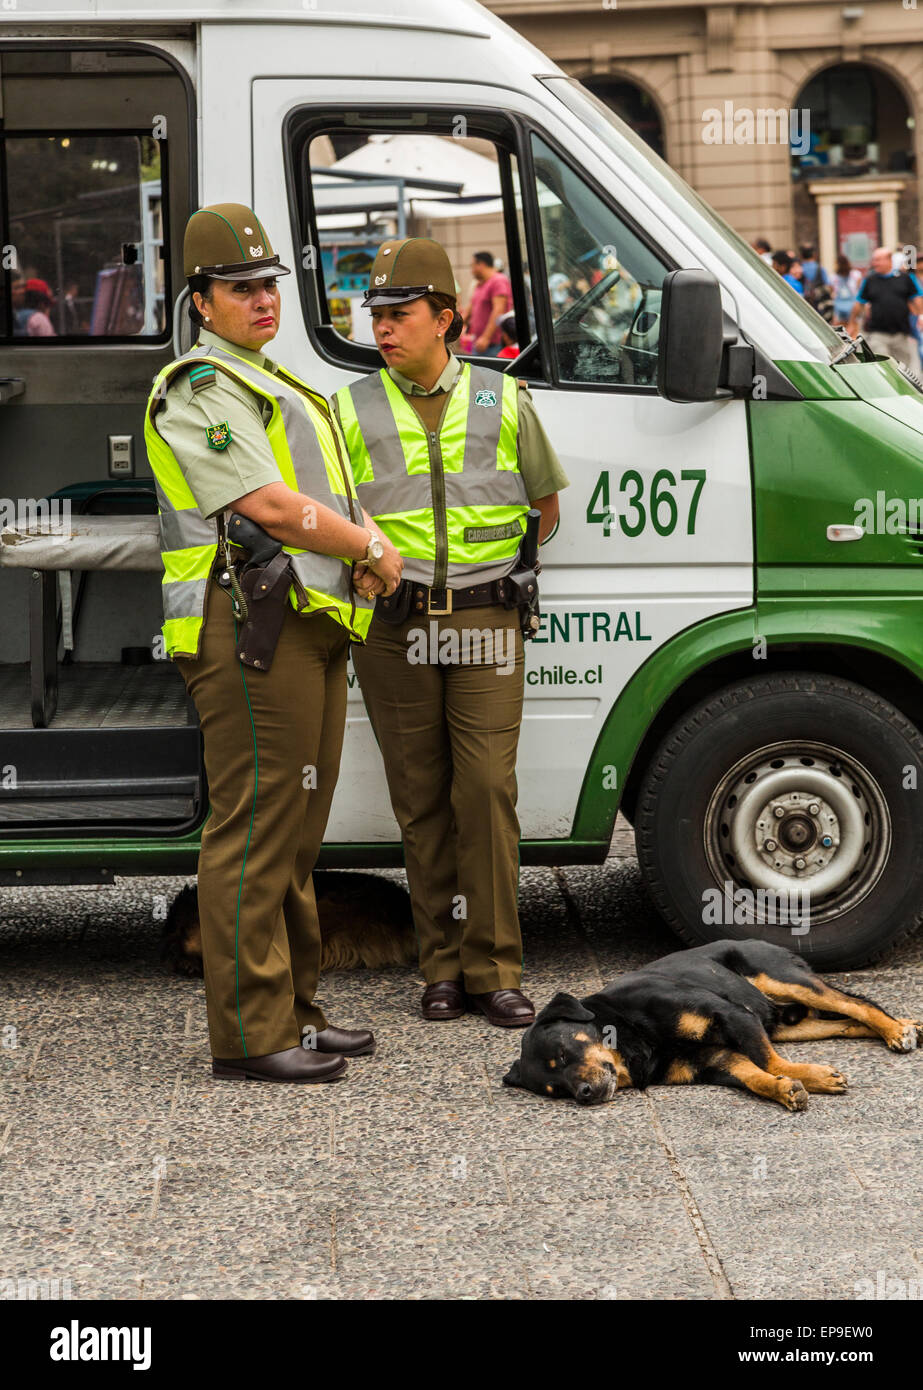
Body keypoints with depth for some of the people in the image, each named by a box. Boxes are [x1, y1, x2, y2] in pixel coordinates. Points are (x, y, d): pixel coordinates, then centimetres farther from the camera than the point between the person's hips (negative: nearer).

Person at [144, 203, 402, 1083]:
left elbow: (316, 503, 29)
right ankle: (250, 1034, -7)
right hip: (252, 627, -10)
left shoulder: (272, 386, 24)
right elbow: (272, 507, -18)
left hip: (306, 623, 10)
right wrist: (373, 549, -6)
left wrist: (365, 547, 7)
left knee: (294, 830, 14)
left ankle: (293, 1010, 21)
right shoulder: (201, 391, -9)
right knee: (255, 829, -9)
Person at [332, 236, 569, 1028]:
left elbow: (547, 503, 19)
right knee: (422, 801, 4)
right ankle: (443, 968, 12)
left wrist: (498, 570, 11)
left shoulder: (503, 402, 7)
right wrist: (358, 561, -9)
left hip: (485, 623, -1)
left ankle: (494, 970, -1)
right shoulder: (352, 411, 6)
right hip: (394, 628, 1)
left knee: (488, 792, -7)